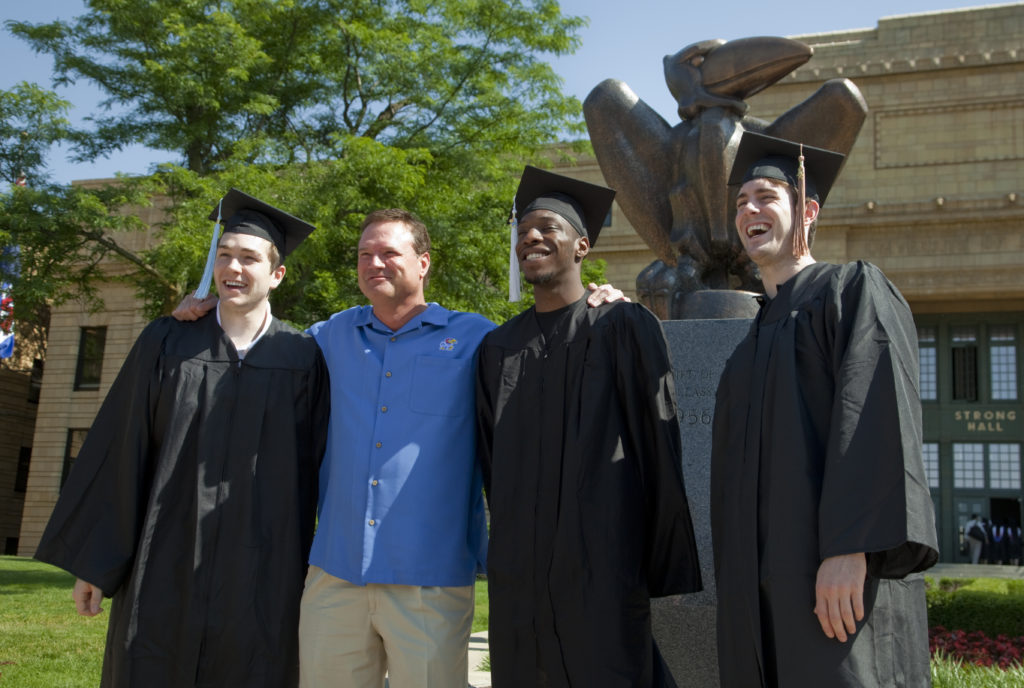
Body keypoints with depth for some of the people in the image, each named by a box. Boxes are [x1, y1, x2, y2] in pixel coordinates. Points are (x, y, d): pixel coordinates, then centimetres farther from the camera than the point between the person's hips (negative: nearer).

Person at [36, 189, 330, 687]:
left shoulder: (302, 359, 0)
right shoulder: (167, 343, 4)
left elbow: (314, 470, 1)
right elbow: (122, 455, 4)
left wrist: (308, 573, 0)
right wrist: (93, 563, 3)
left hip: (261, 580, -1)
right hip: (166, 568, 1)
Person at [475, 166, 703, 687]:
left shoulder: (623, 328, -2)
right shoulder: (497, 349, 10)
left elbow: (661, 448, -4)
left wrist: (668, 575, -5)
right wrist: (506, 556, 14)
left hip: (604, 580, -4)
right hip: (517, 585, 4)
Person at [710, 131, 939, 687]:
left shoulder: (853, 288, 1)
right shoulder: (759, 334, 23)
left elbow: (877, 413, -13)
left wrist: (849, 548, -23)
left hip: (837, 571, -7)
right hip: (762, 583, 7)